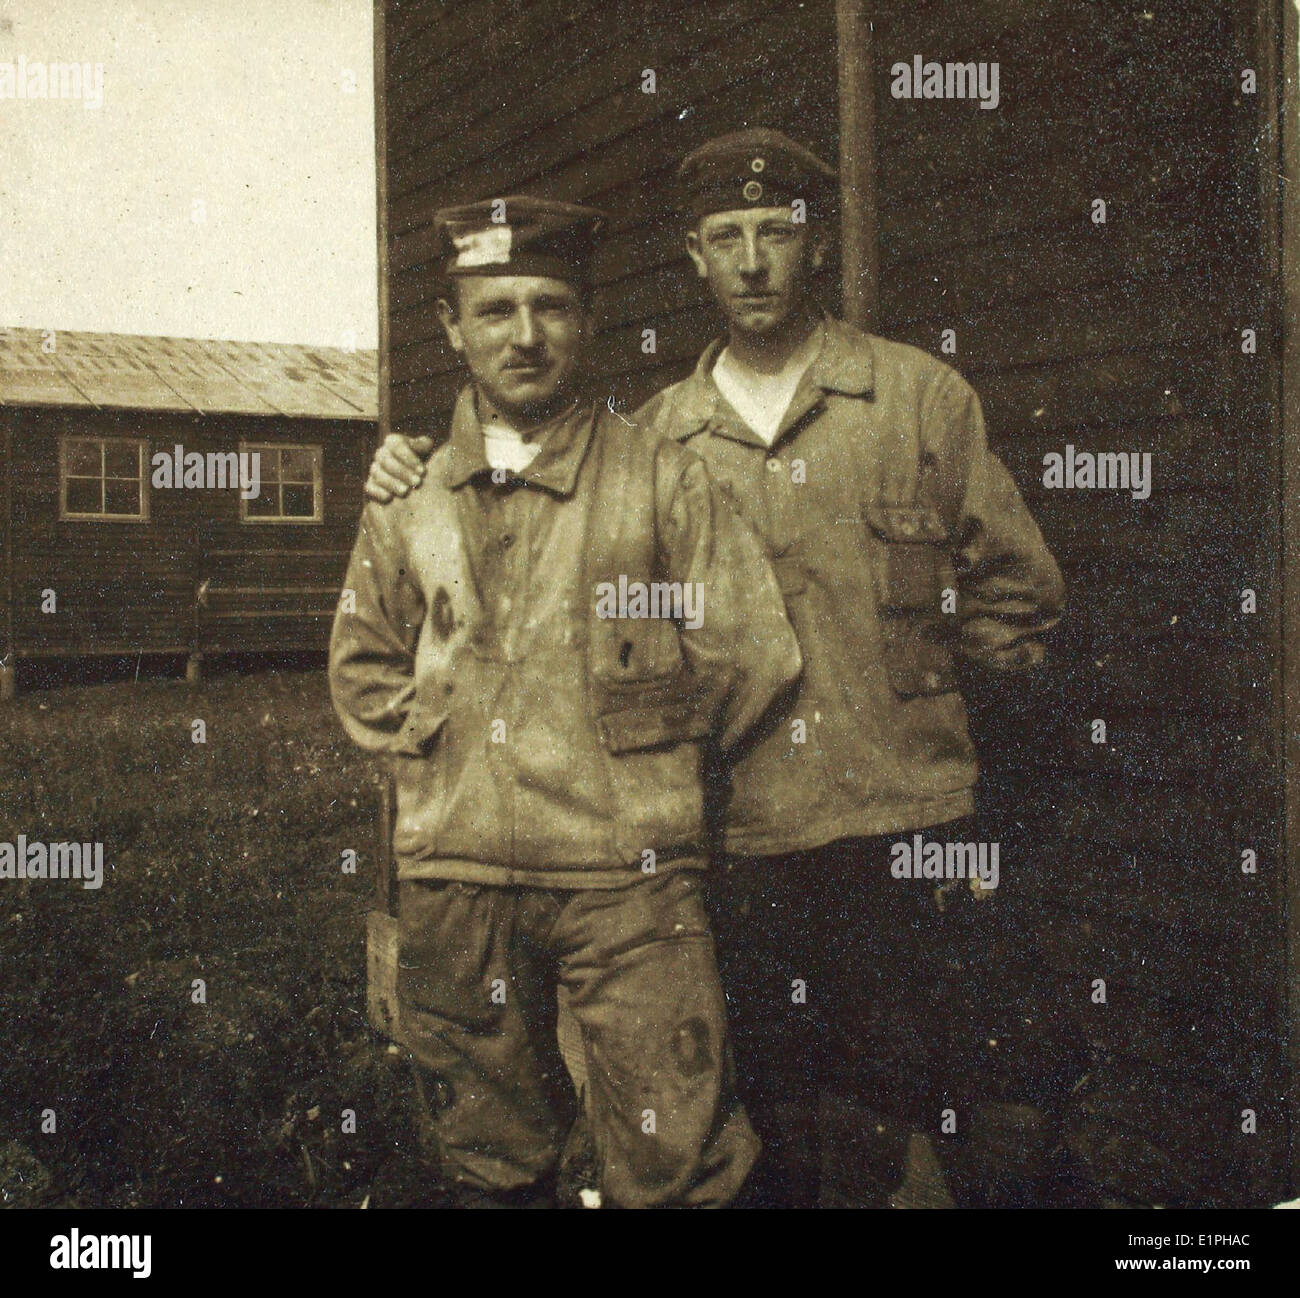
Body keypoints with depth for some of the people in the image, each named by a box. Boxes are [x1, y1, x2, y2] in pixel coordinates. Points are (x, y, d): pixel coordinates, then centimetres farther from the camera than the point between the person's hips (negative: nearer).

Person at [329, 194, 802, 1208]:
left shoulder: (664, 480, 1)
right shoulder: (409, 500, 10)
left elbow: (754, 653, -1)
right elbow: (363, 667, 22)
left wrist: (641, 749, 4)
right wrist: (439, 746, 8)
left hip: (628, 876, -3)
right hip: (453, 881, 3)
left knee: (674, 1169, 0)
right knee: (488, 1166, 16)